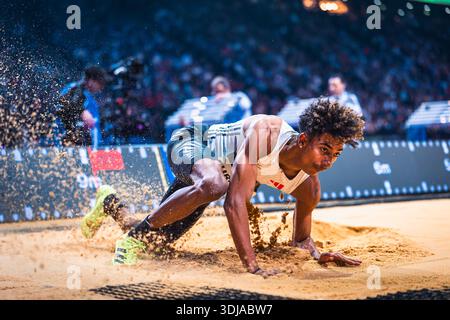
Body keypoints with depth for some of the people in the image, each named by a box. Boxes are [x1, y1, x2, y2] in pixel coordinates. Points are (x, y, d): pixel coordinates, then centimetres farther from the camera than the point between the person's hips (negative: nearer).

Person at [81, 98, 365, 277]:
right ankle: (136, 234, -24)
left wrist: (320, 255, -24)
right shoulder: (265, 132, -39)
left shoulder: (309, 187, -19)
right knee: (213, 184, -43)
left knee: (157, 238, 12)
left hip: (216, 167, 7)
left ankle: (110, 203, 44)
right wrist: (252, 266, -52)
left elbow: (301, 240, -1)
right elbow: (235, 201, -47)